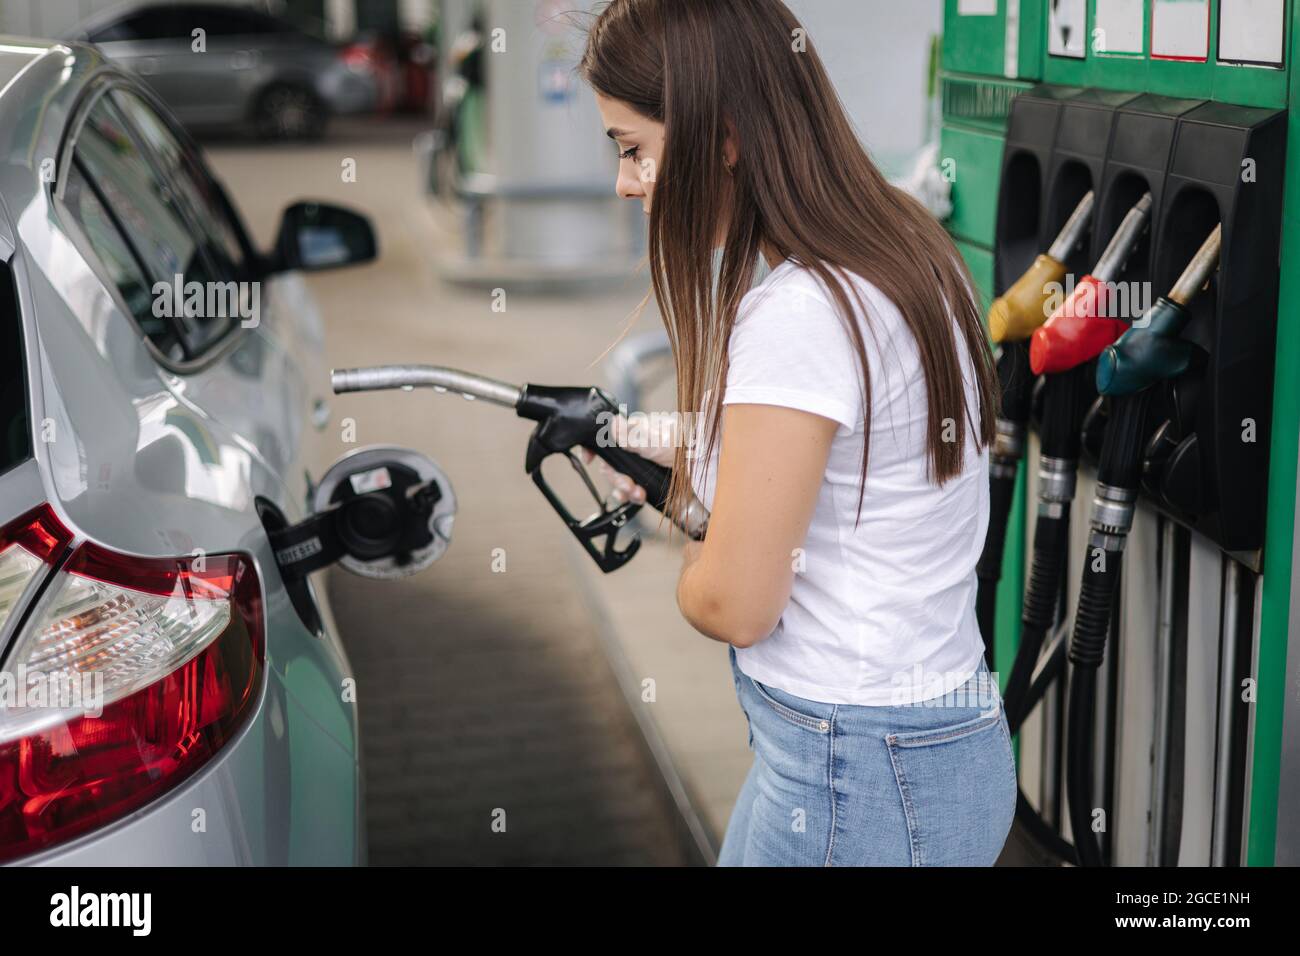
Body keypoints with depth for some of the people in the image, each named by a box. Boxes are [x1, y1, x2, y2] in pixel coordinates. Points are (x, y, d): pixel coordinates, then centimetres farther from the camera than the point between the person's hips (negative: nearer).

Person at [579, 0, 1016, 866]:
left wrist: (684, 547, 0)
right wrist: (696, 467, 12)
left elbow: (734, 606, -20)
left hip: (857, 778, -9)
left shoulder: (795, 318, -25)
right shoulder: (907, 250, 5)